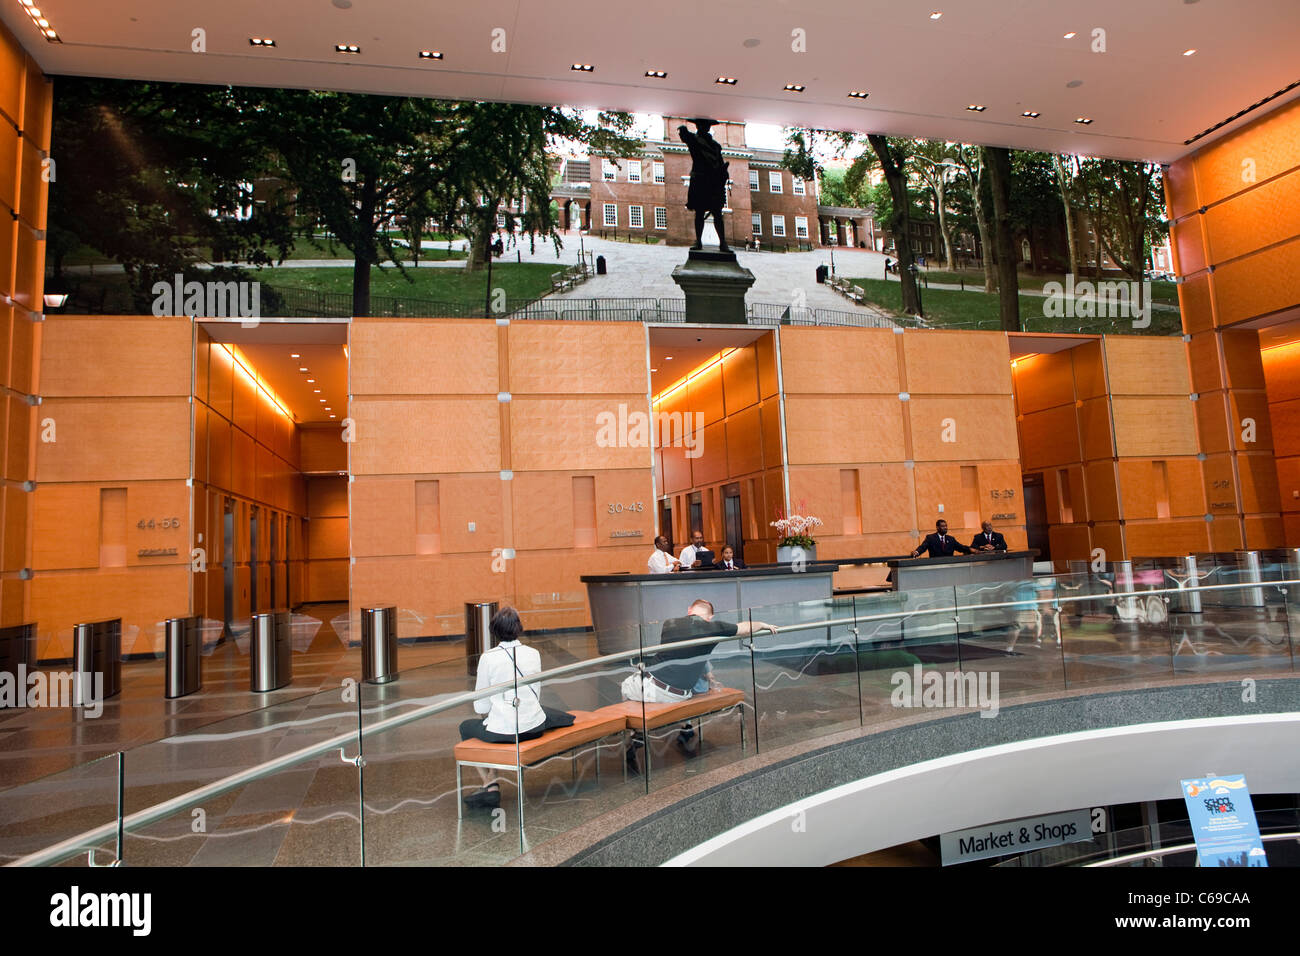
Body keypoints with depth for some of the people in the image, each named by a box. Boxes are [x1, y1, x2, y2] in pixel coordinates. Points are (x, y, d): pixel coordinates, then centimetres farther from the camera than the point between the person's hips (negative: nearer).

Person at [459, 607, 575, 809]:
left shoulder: (488, 658, -10)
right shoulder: (533, 654, 0)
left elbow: (481, 706, -4)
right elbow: (537, 694, 9)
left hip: (502, 731, -4)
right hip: (533, 727, 4)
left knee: (466, 727, 26)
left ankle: (490, 785, 16)